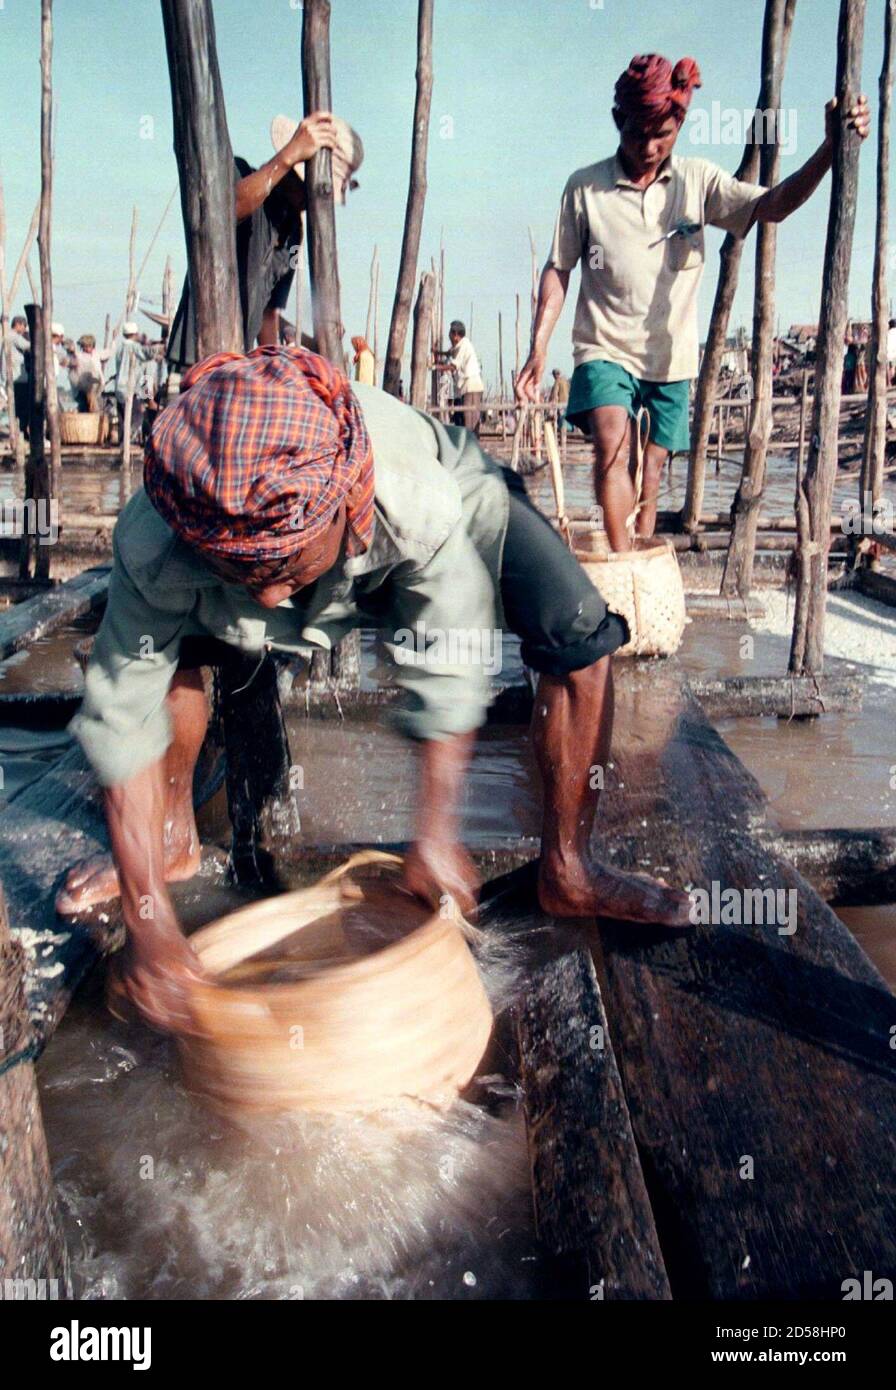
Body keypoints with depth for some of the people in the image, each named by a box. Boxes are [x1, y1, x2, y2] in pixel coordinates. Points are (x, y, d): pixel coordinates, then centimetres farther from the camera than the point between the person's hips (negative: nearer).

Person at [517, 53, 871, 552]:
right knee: (612, 442, -28)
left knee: (649, 473, 7)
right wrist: (539, 348, -8)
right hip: (605, 350, -2)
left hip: (671, 358, 2)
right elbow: (559, 270, 1)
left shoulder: (698, 181, 1)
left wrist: (830, 147, -27)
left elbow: (771, 206, -11)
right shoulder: (585, 187, -2)